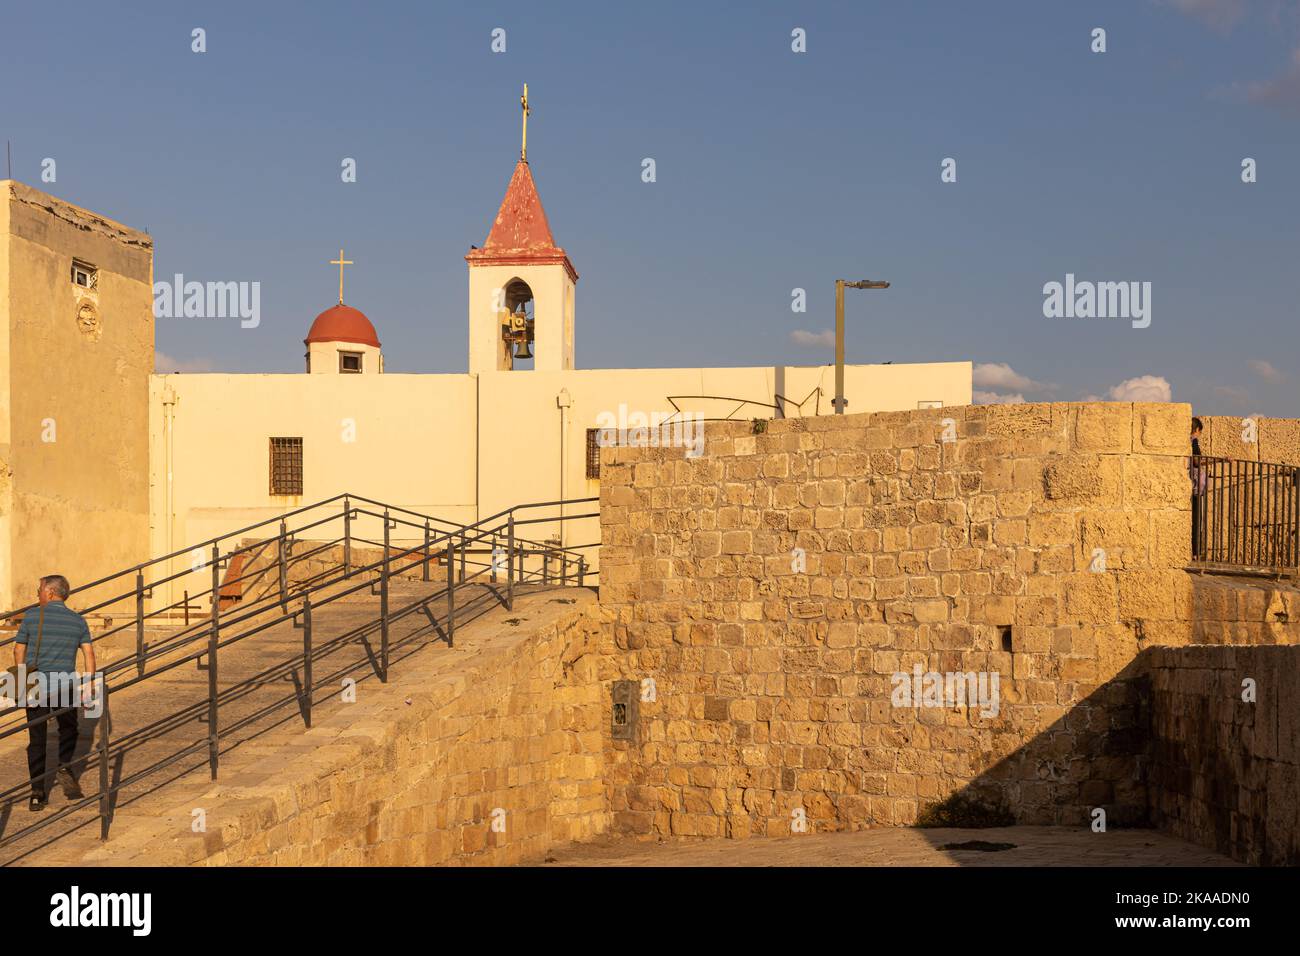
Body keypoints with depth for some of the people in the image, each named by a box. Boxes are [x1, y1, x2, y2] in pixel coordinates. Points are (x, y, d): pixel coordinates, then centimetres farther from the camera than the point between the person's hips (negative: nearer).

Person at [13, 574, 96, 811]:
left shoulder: (32, 616, -2)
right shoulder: (78, 620, 2)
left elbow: (19, 651, 3)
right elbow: (89, 653, -1)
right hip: (66, 685, 1)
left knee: (37, 740, 6)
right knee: (68, 730, 24)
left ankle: (37, 792, 6)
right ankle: (65, 767, 4)